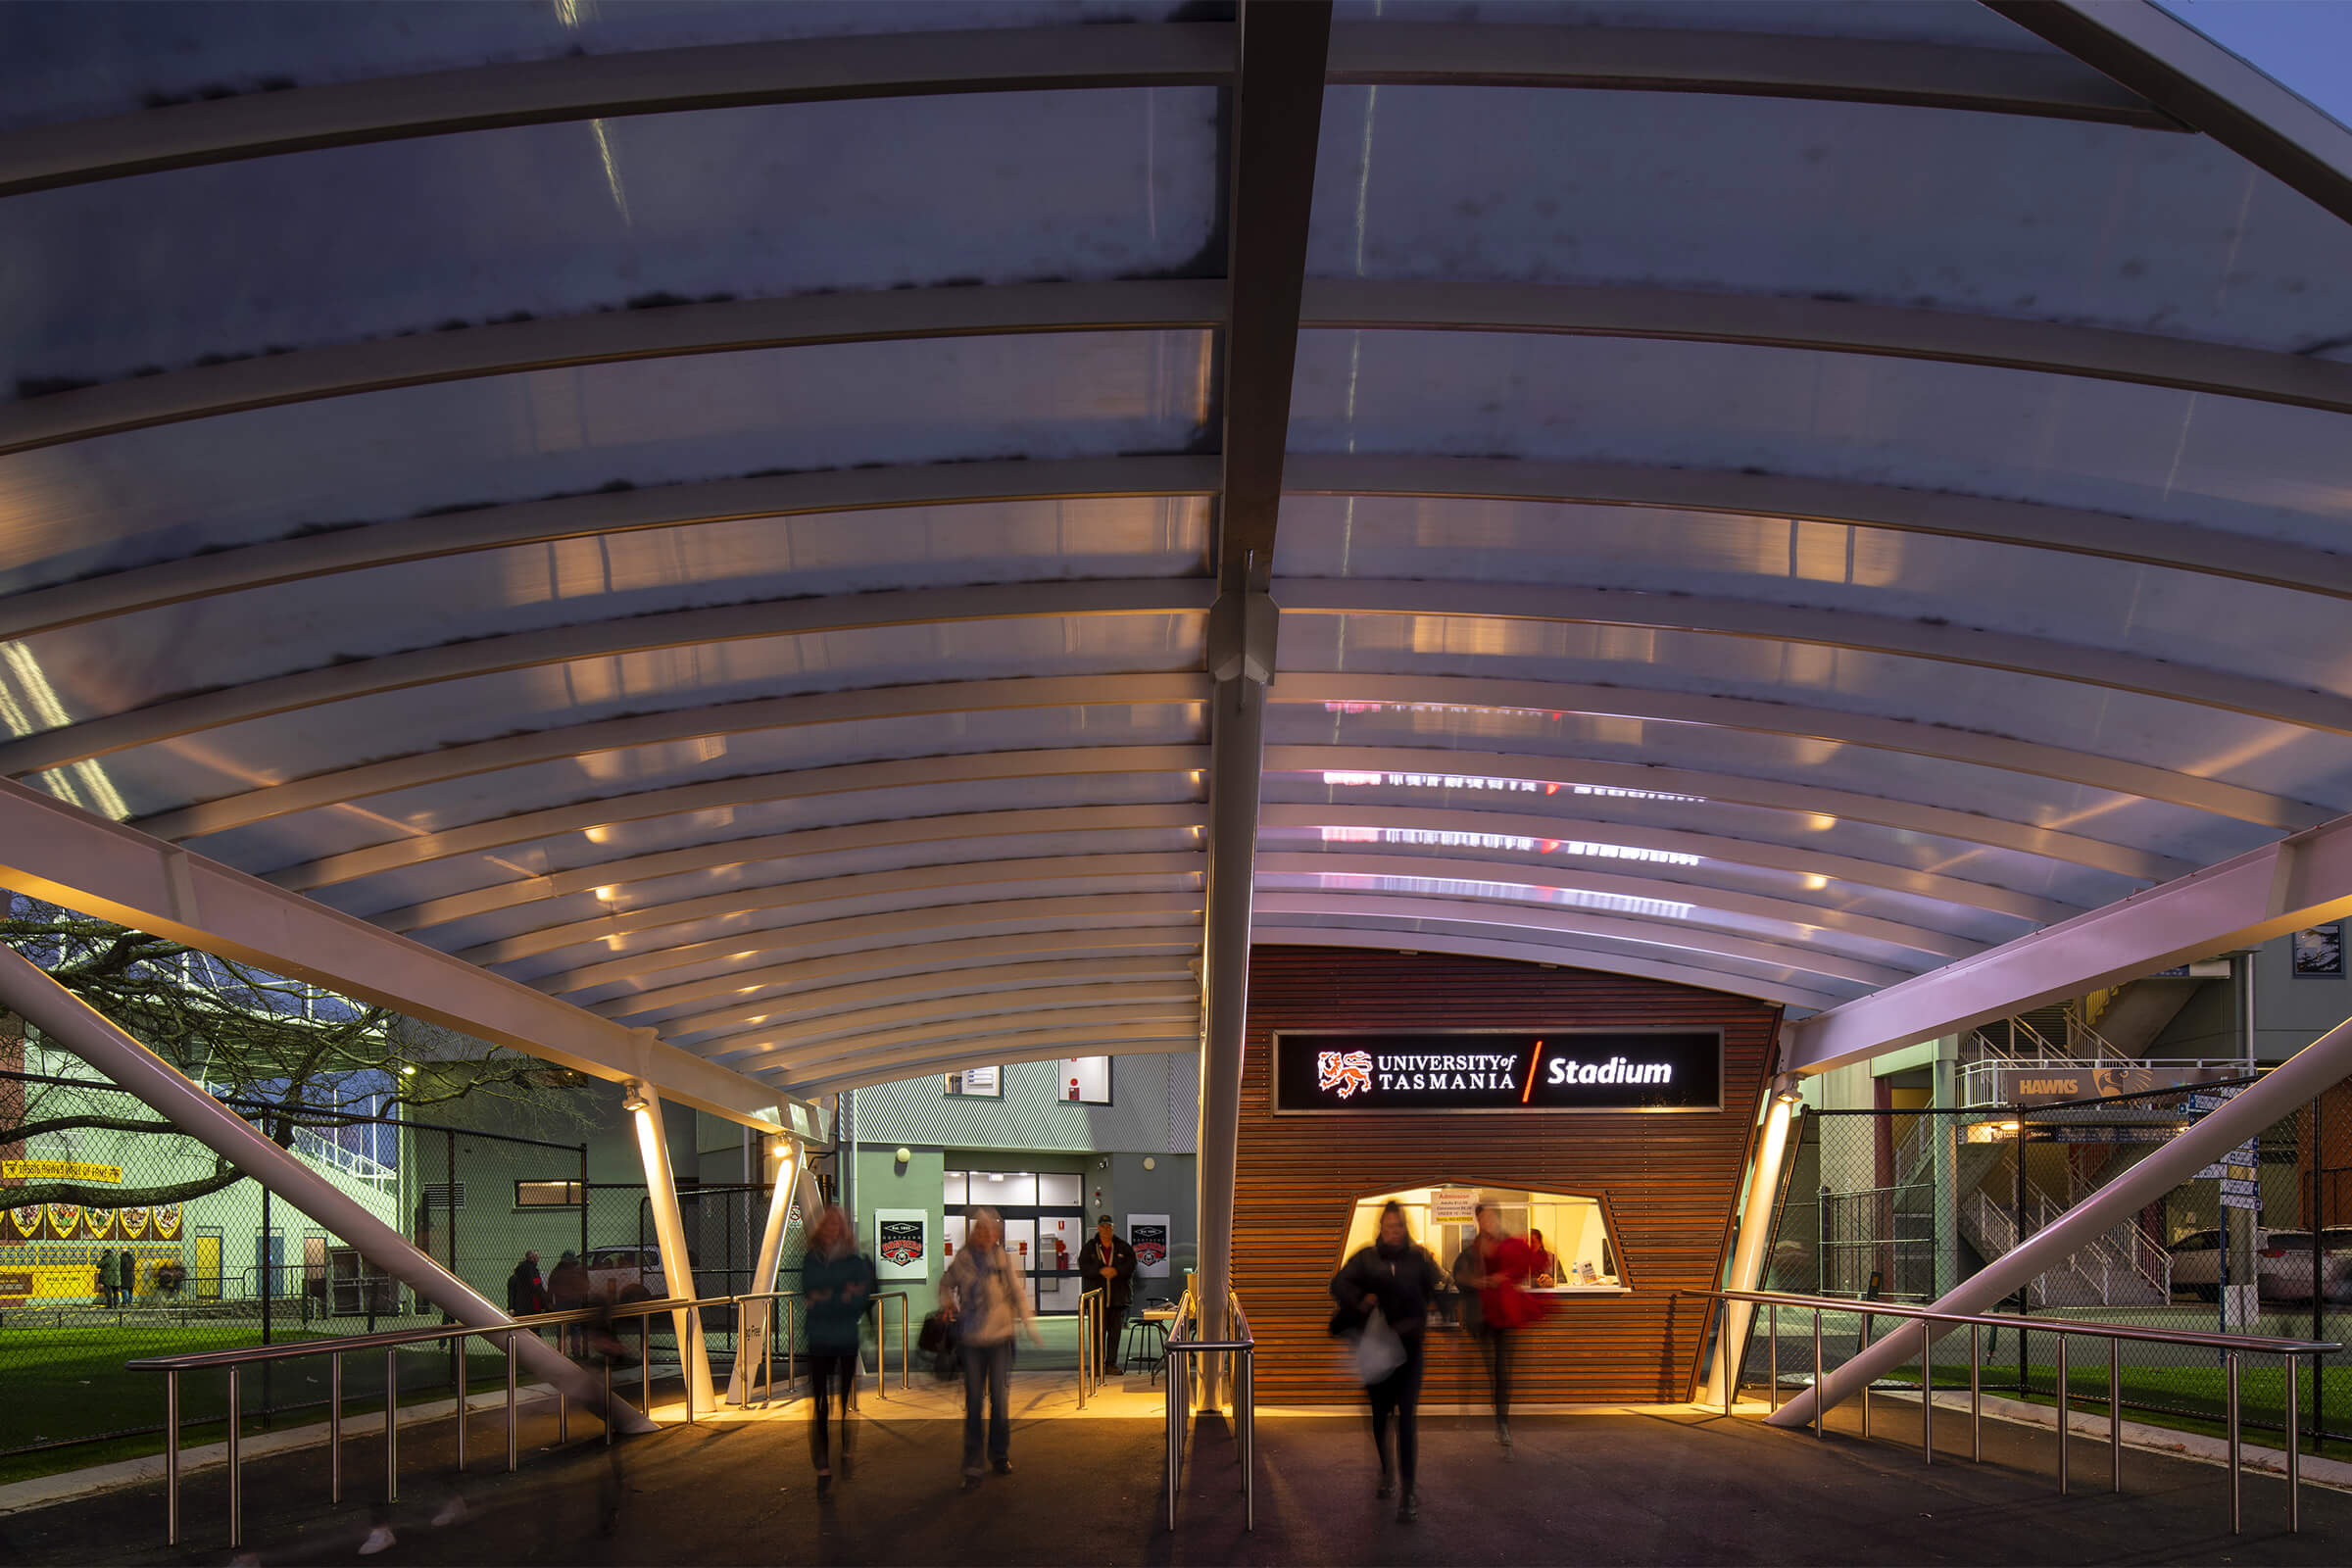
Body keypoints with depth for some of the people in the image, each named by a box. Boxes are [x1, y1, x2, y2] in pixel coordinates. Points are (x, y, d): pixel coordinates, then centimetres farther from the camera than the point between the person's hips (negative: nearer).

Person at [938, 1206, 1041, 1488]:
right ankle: (972, 1467, 6)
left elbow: (1018, 1293, 1)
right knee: (973, 1403, 2)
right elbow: (945, 1283, 20)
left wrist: (1030, 1327, -3)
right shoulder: (962, 1260, 0)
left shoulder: (1004, 1259, -4)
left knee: (1000, 1399, 6)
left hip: (1000, 1338, -1)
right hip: (971, 1340, 1)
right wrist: (947, 1304, 2)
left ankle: (1000, 1455, 27)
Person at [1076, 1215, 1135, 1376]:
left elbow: (1131, 1265, -1)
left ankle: (1111, 1364, 10)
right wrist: (1100, 1271, -20)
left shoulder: (1123, 1247, 9)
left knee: (1115, 1331, 3)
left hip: (1118, 1296, 2)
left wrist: (1116, 1271, -18)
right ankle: (1097, 1364, -1)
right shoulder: (1089, 1247, 6)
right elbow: (1084, 1267, -6)